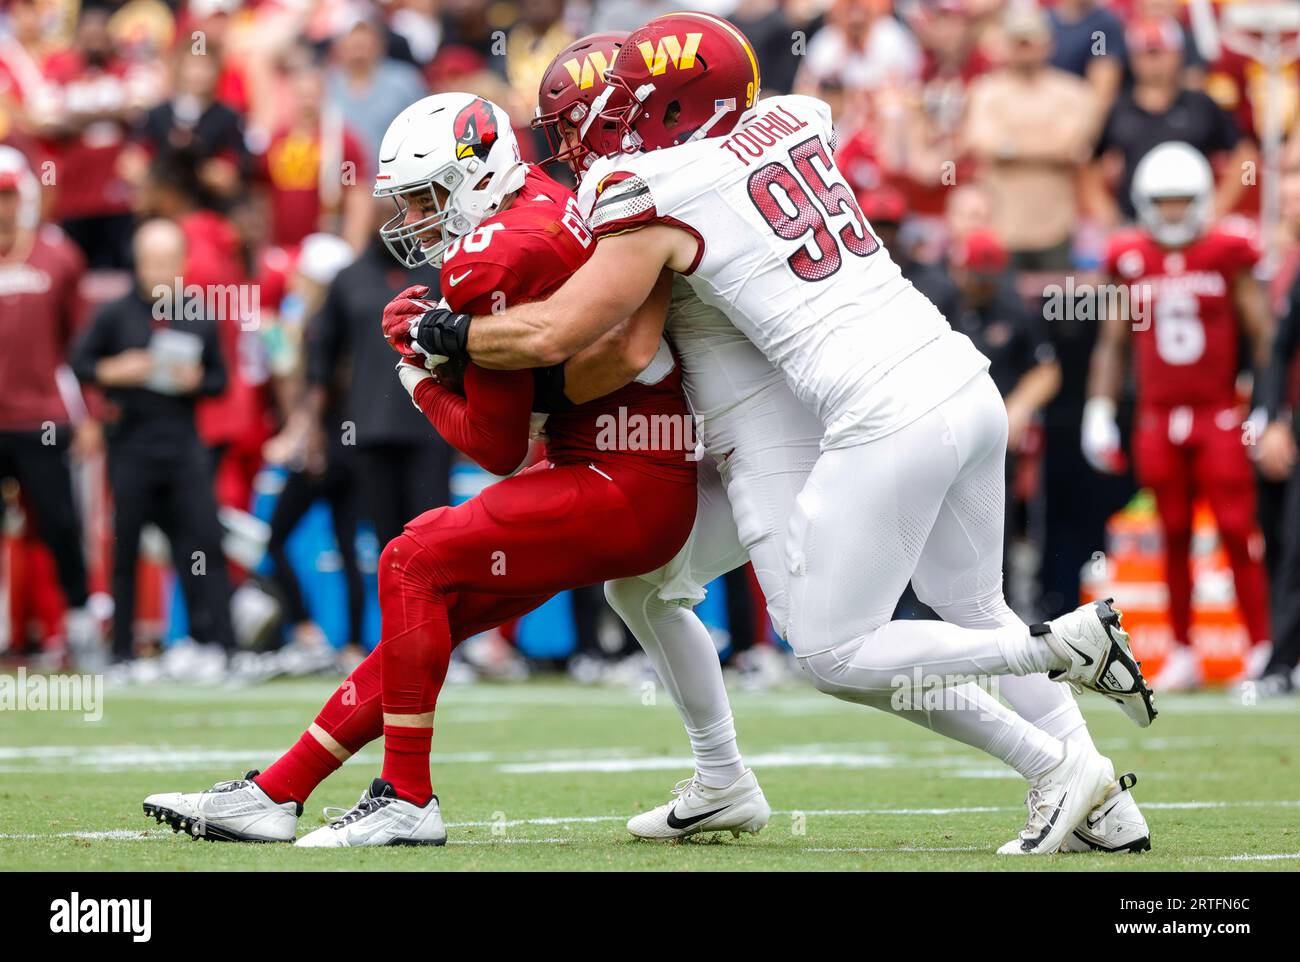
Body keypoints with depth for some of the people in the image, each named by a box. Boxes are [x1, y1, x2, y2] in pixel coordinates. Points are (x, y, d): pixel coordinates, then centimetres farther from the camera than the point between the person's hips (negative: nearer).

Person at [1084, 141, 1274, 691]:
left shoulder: (1227, 255, -1)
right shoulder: (1131, 261, 7)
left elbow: (1263, 336, 1)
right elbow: (1112, 343, 14)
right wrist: (1098, 412, 8)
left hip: (1218, 417, -3)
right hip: (1157, 419, 3)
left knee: (1238, 534, -7)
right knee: (1175, 538, 7)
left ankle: (1261, 646, -3)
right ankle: (1182, 654, 14)